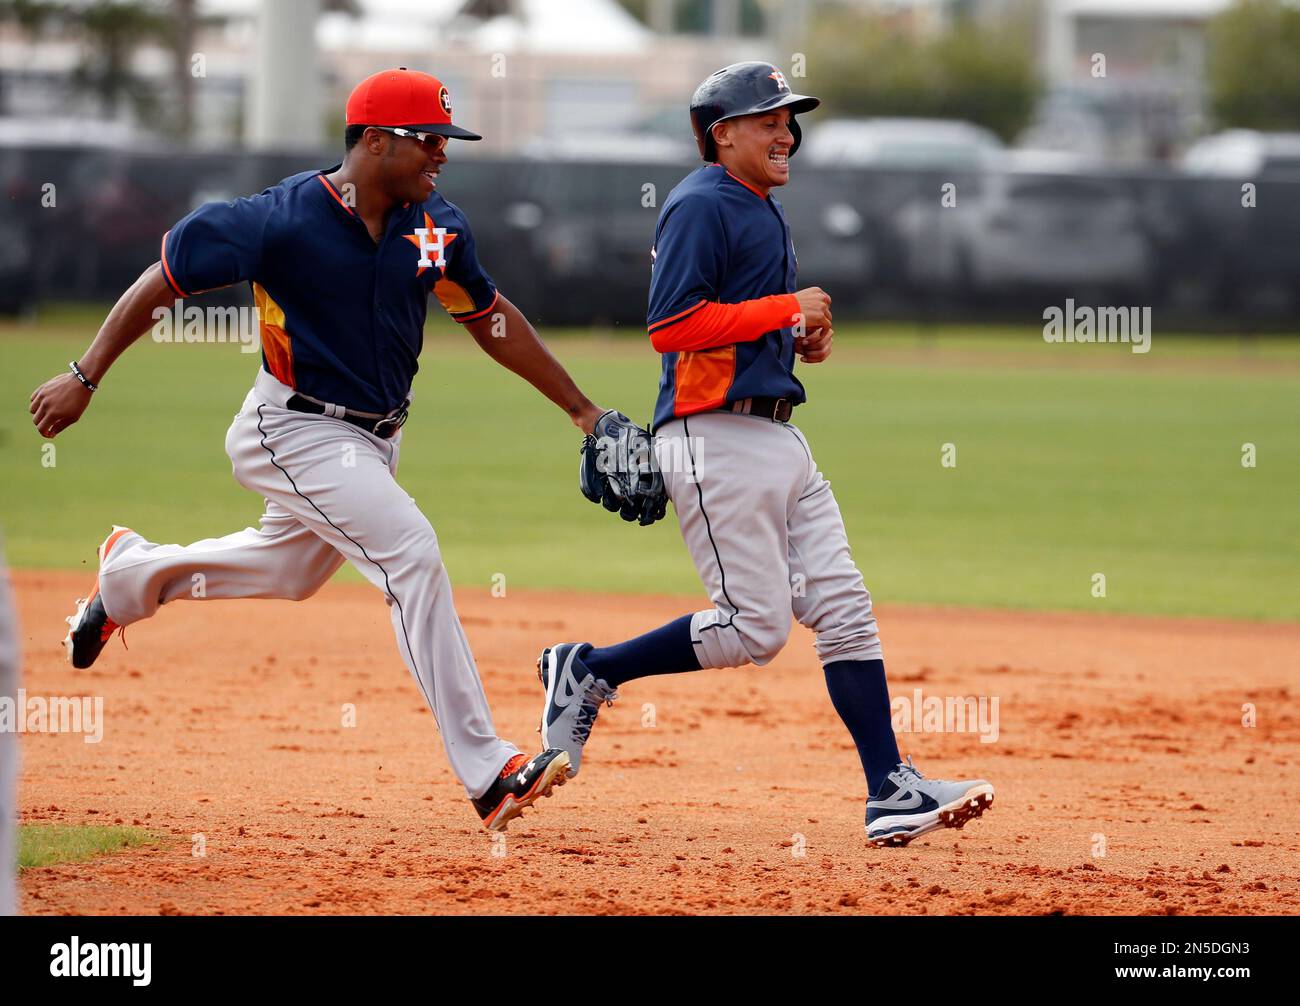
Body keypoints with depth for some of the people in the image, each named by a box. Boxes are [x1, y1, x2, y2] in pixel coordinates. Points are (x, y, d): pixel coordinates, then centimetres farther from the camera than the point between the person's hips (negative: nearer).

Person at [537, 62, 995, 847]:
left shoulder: (764, 212, 20)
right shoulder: (702, 206, -10)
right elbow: (672, 324, -20)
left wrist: (802, 338, 9)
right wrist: (788, 309, -16)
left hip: (779, 439, 10)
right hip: (714, 437, -10)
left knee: (844, 607, 1)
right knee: (756, 626, -11)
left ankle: (891, 793, -2)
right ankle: (587, 671, 5)